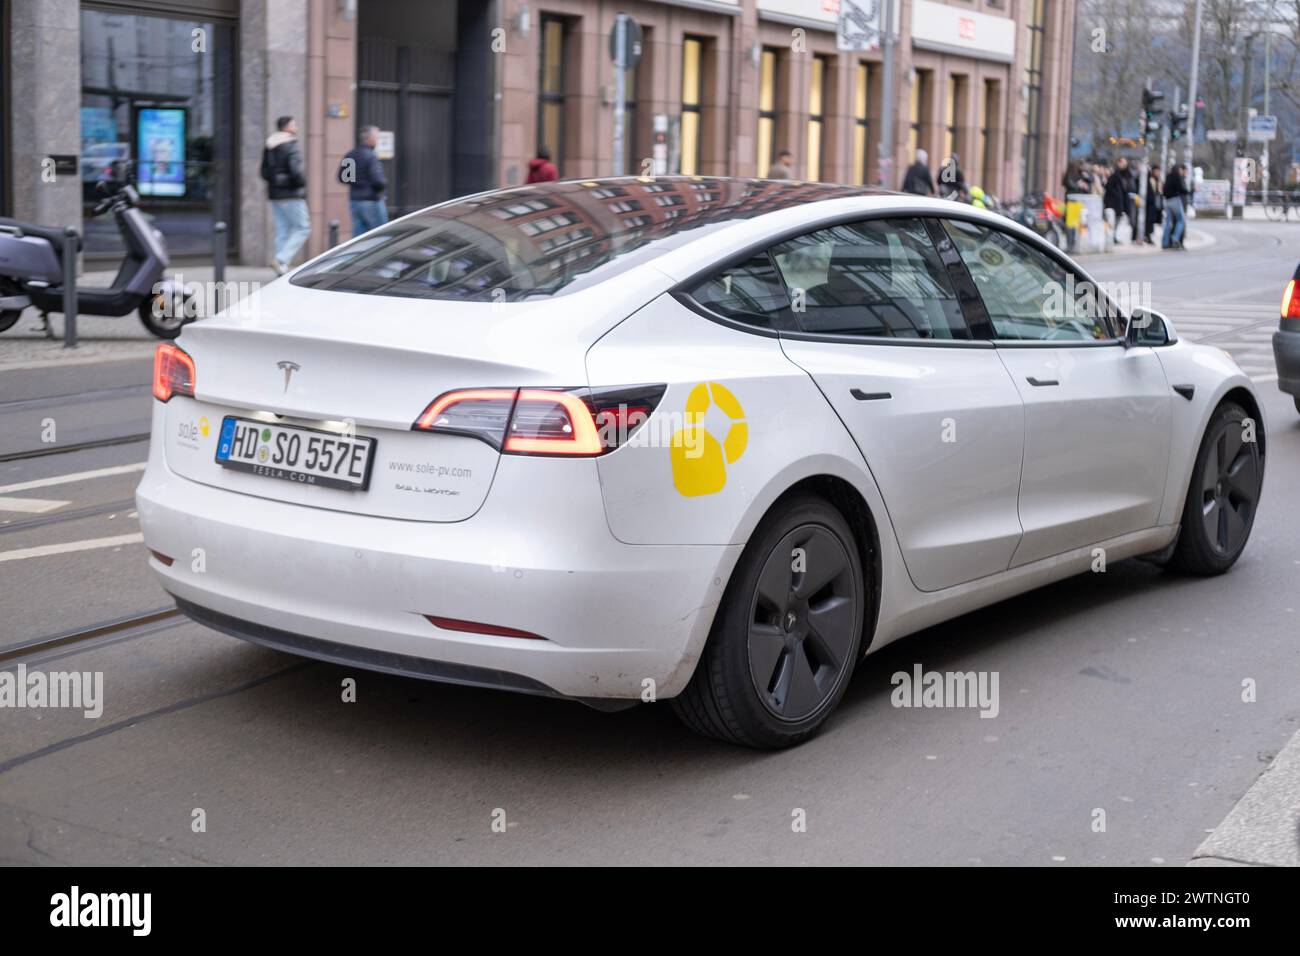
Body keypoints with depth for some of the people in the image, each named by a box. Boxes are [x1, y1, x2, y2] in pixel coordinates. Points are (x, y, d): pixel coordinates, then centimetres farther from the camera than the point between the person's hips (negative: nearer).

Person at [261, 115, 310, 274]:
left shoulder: (269, 147, 11)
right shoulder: (292, 146, -13)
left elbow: (264, 173, 13)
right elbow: (295, 170, -23)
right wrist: (303, 183, -6)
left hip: (275, 194, 8)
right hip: (291, 194, -8)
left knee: (282, 230, 11)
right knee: (303, 228, -1)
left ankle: (282, 269, 8)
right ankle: (281, 259, -13)